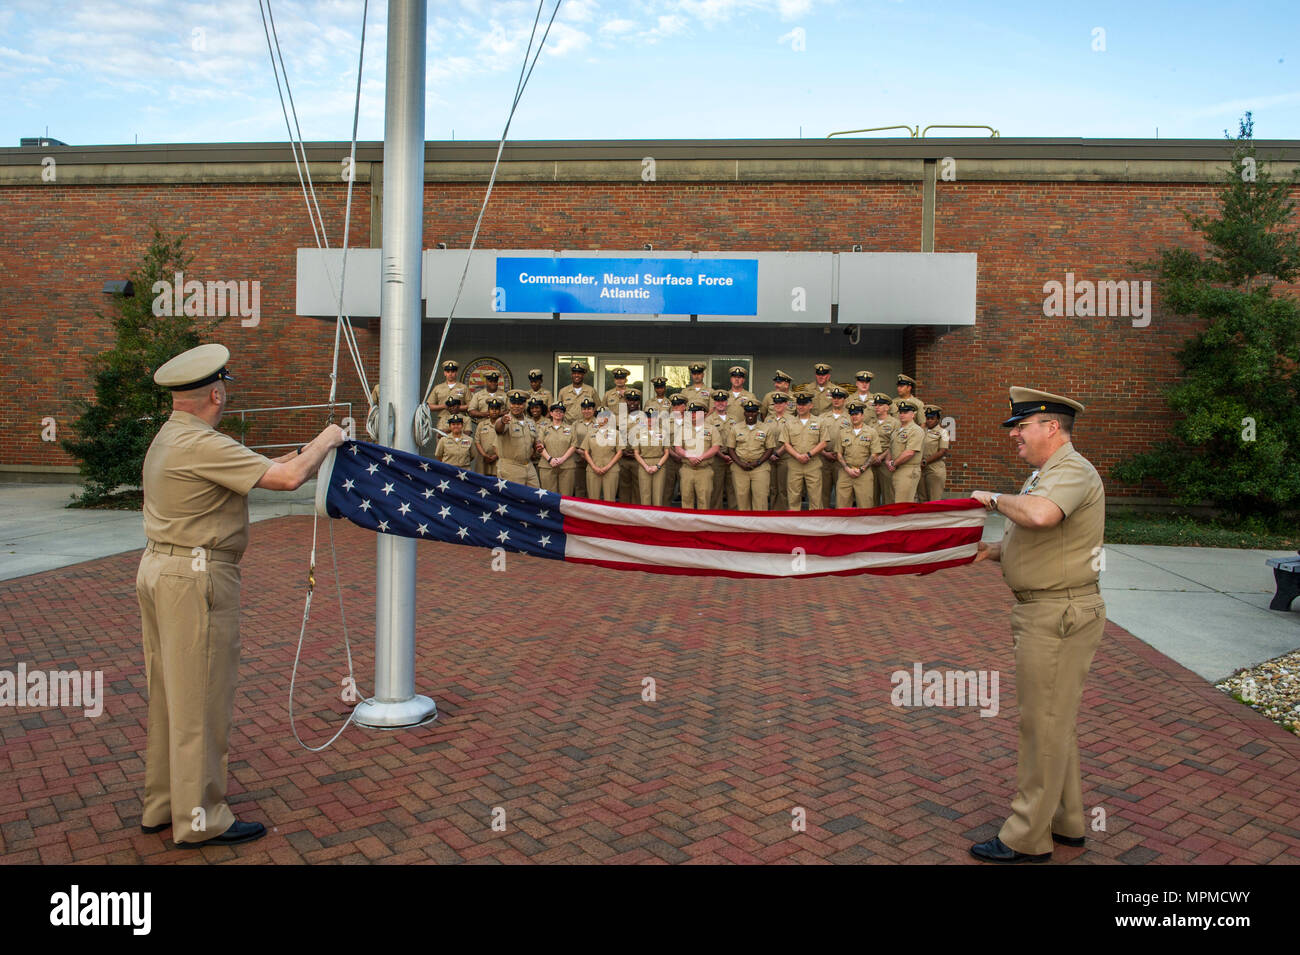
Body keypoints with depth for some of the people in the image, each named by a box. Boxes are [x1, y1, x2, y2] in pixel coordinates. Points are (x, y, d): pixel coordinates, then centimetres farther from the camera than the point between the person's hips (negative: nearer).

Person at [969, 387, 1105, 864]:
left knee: (1044, 724, -1)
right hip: (1044, 611, 11)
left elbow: (1040, 515, -39)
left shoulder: (1072, 471, -18)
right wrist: (992, 552, 8)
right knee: (1054, 721, 19)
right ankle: (1065, 822, 34)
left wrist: (994, 499, -21)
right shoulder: (1046, 474, 16)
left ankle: (1027, 838, 11)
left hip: (1058, 615, -11)